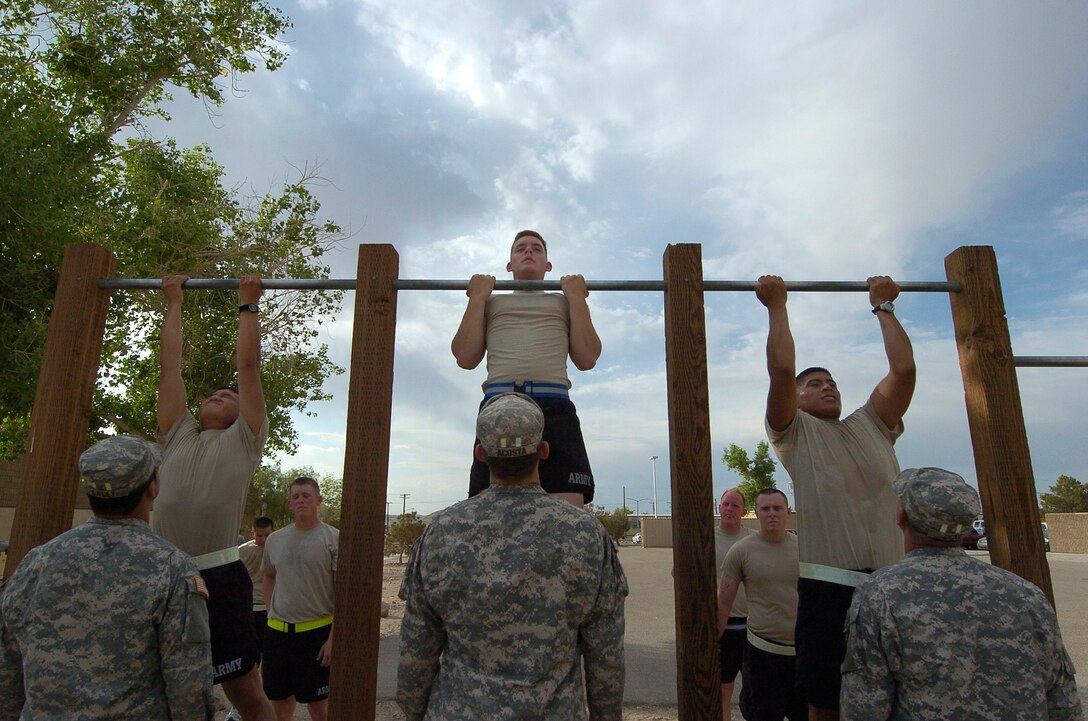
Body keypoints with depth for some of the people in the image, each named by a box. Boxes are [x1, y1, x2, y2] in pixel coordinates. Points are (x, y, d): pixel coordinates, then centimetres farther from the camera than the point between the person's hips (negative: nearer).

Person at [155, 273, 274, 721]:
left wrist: (248, 305, 12)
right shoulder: (178, 437, 19)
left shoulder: (244, 441, 8)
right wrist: (174, 303, 23)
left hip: (218, 578, -4)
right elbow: (170, 366, 20)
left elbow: (249, 367, 6)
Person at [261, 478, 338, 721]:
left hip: (316, 631, -5)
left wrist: (333, 638, -14)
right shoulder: (274, 540, 6)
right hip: (276, 632, 5)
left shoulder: (334, 539, -9)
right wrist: (271, 612, 11)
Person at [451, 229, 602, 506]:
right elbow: (465, 358, 12)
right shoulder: (491, 302, 27)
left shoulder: (564, 302, 27)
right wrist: (478, 297, 13)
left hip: (554, 408, 0)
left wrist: (577, 297, 12)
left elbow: (587, 359, 12)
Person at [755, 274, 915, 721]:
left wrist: (883, 307, 16)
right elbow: (781, 370, -7)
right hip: (829, 585, -4)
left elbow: (904, 369, 9)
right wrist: (777, 306, 3)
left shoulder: (871, 426, 18)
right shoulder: (795, 432, 6)